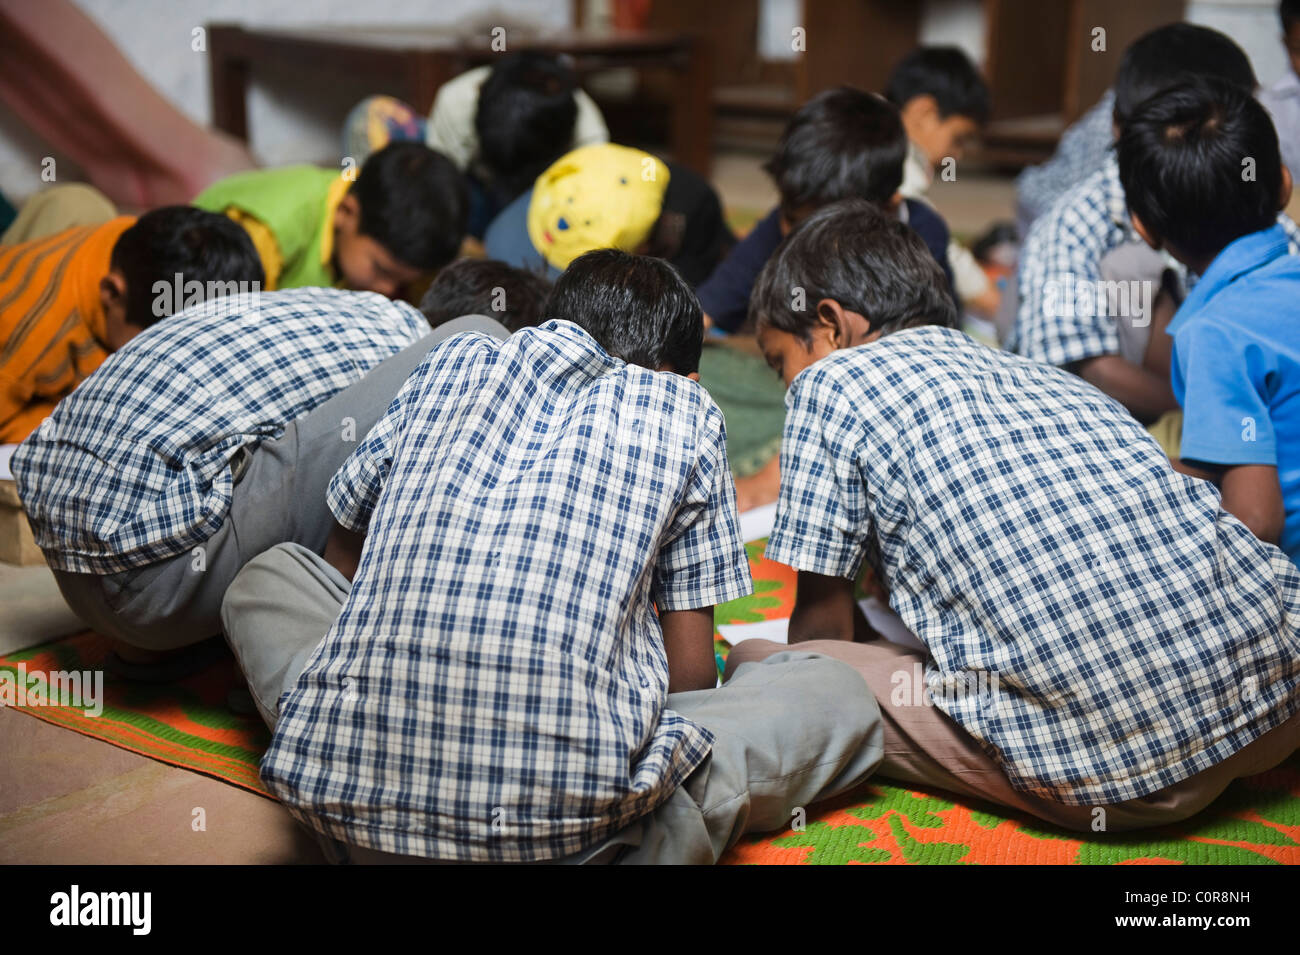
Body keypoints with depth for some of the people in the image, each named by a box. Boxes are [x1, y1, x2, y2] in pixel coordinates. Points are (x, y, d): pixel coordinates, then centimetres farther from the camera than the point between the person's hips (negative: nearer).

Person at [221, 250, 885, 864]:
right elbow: (690, 671, 14)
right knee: (838, 698, 21)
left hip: (357, 805, 3)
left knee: (267, 579, 33)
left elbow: (343, 565, 32)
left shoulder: (451, 363, 19)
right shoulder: (683, 411, 13)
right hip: (566, 815, -2)